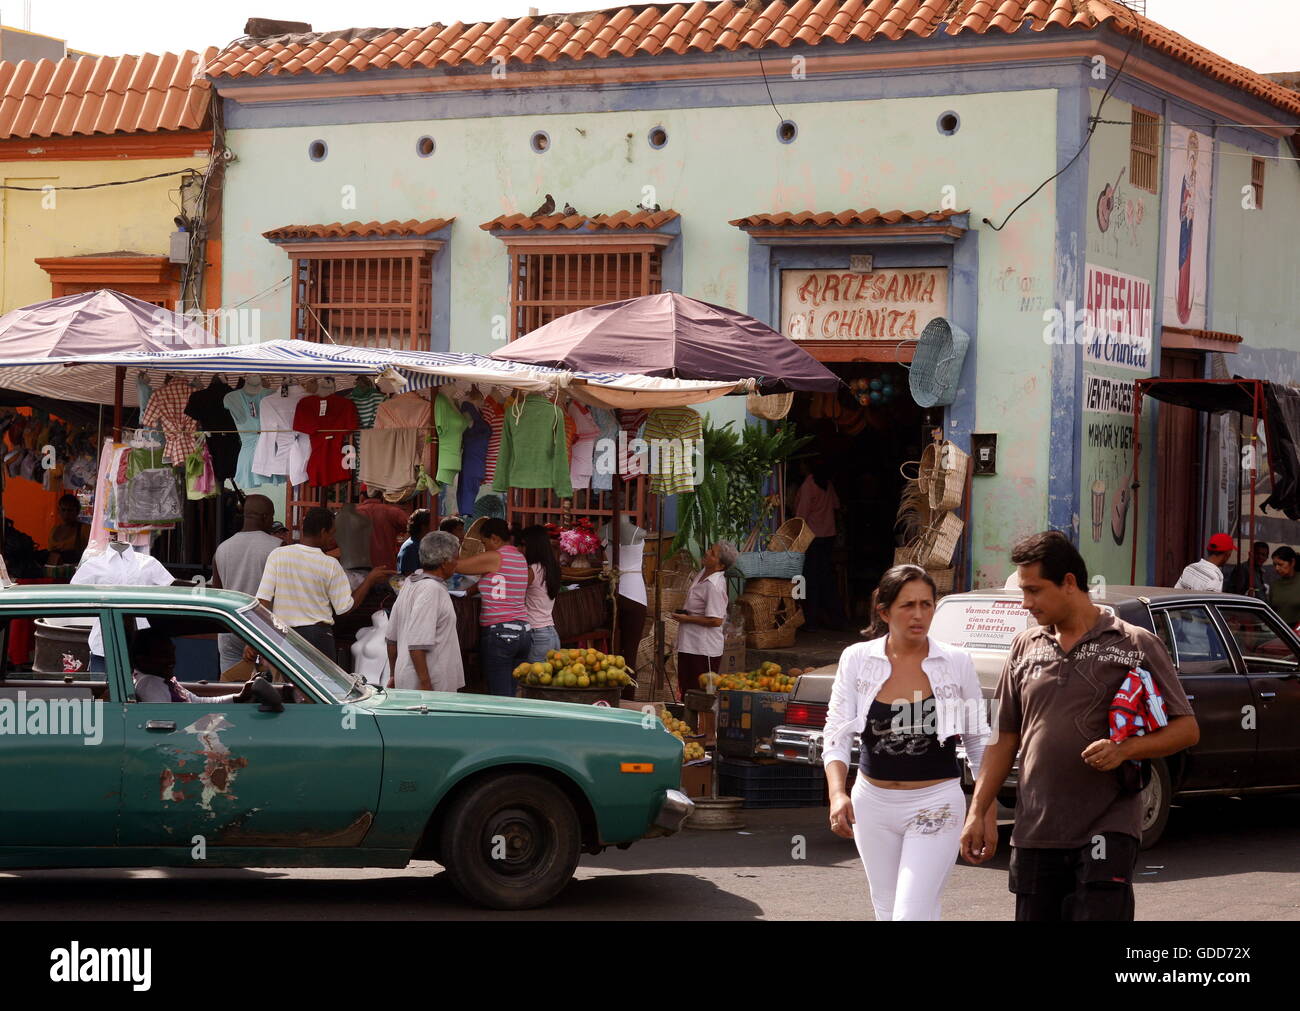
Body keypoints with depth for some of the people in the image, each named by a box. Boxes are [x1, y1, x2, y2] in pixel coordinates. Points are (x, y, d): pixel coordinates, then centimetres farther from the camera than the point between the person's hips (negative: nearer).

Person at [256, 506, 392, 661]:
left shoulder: (277, 555, -4)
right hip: (317, 634, -2)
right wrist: (370, 579, 9)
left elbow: (263, 599, -7)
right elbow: (344, 607, -1)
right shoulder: (331, 565, -7)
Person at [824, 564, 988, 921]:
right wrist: (837, 793, -22)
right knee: (886, 912, 14)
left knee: (912, 913, -13)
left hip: (935, 806, -3)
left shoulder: (956, 663, -5)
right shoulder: (857, 659, -3)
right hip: (872, 804, 3)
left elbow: (978, 741, 3)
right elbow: (838, 734, -6)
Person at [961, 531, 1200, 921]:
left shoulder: (1135, 646, -1)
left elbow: (1186, 729, -1)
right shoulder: (1025, 647, 12)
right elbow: (1005, 736, 16)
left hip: (1107, 831, -4)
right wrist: (978, 812, 9)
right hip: (1034, 834, 4)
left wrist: (1125, 749, -17)